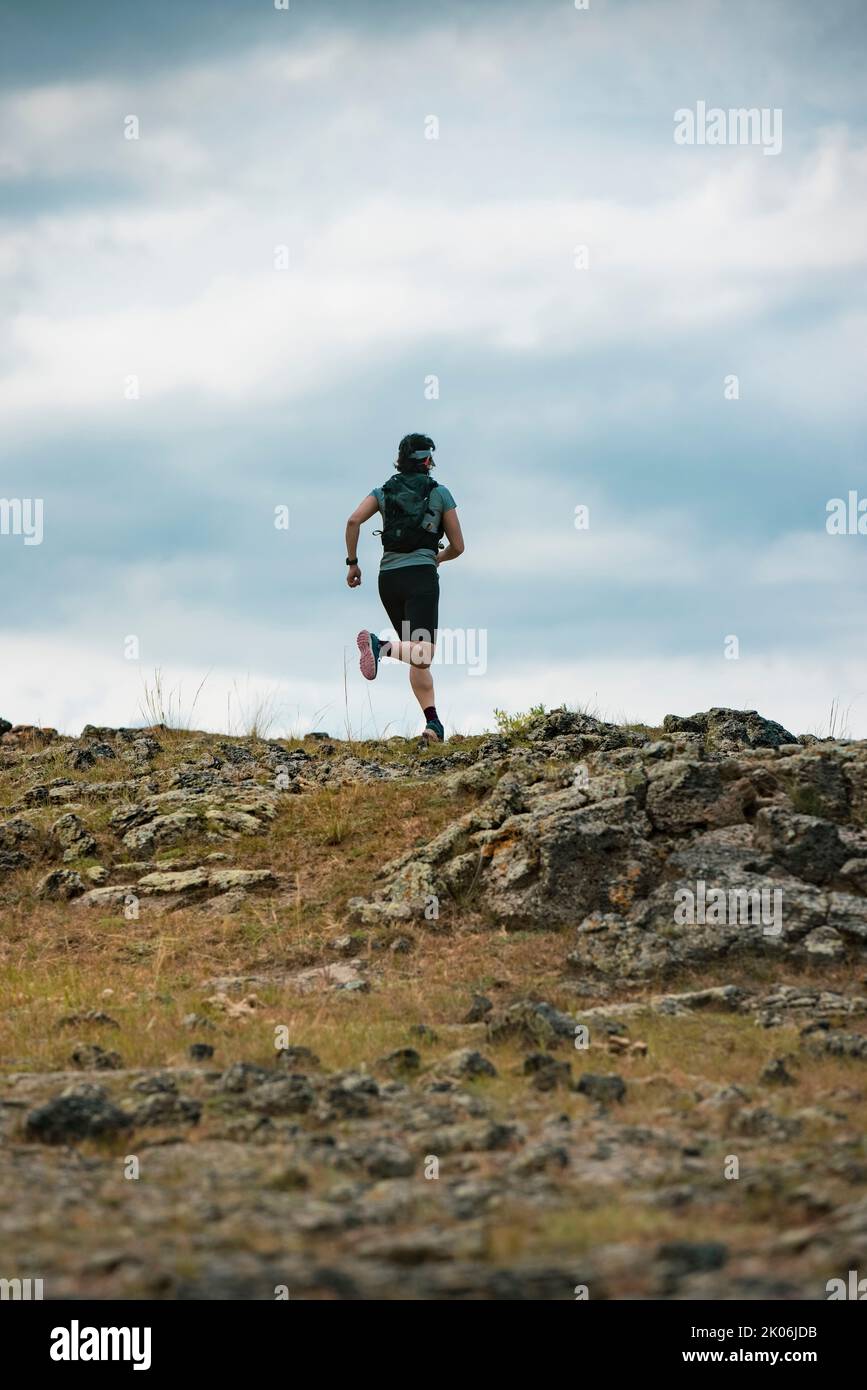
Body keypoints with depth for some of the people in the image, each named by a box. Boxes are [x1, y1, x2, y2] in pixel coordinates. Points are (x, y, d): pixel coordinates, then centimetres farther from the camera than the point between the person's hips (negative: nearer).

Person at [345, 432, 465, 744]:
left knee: (418, 657, 13)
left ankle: (433, 723, 1)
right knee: (422, 656, -18)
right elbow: (457, 546, 10)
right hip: (422, 575, -5)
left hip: (389, 577, 5)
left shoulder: (384, 491, 14)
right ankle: (378, 645, -44)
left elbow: (354, 521, -3)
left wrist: (352, 563, 6)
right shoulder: (440, 493, 9)